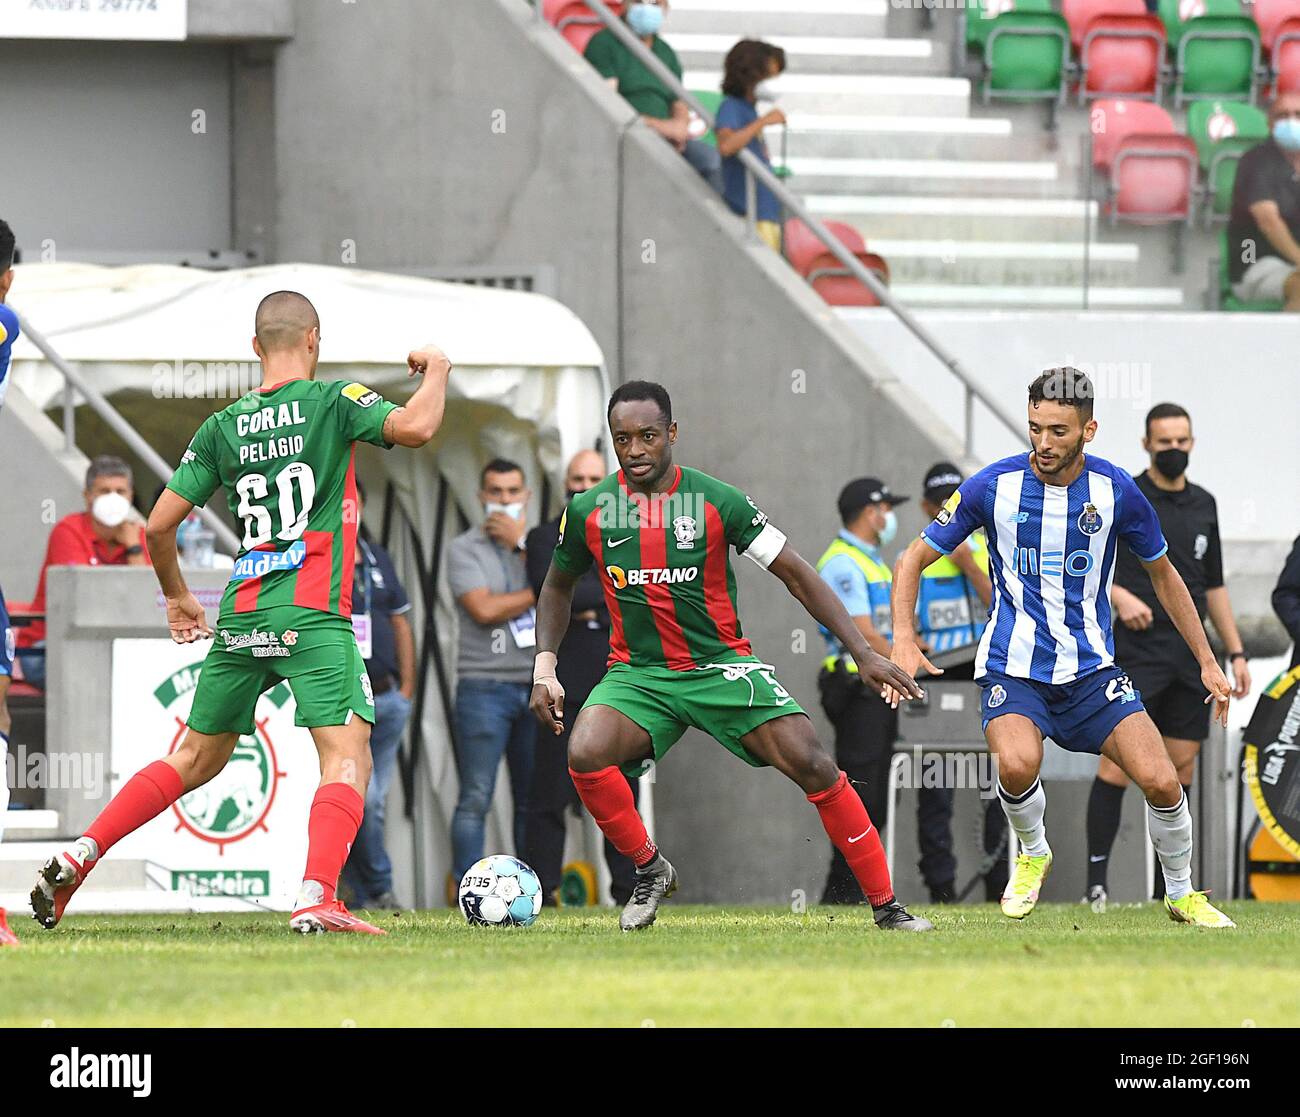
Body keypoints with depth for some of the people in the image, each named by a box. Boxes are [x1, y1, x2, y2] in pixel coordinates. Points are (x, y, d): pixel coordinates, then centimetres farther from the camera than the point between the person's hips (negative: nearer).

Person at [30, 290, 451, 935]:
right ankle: (315, 900, -30)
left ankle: (77, 858, 14)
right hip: (312, 615, -6)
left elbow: (158, 525, 11)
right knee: (347, 757, -9)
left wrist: (177, 597, 29)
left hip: (241, 616, 6)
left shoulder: (222, 427, 12)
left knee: (196, 757, 19)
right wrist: (436, 370, 6)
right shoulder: (332, 401, -2)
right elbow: (415, 427, -15)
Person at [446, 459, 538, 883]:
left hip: (537, 687, 4)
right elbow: (484, 609, -10)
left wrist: (521, 543, -4)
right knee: (476, 799, -8)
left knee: (534, 798, 5)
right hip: (484, 687, -4)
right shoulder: (464, 549, 4)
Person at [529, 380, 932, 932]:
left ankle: (887, 906, -8)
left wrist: (863, 653, -8)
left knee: (811, 764, -19)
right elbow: (558, 586, 18)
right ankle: (650, 871, -4)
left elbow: (795, 573, -3)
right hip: (636, 673, 1)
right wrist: (545, 667, 4)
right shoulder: (588, 511, -2)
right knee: (585, 755, -29)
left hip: (722, 667, -1)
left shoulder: (718, 501, -8)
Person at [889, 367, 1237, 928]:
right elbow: (913, 559, 1)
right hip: (1012, 666, -1)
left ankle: (1182, 894, 14)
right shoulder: (993, 486, -9)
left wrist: (1208, 662, 12)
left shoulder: (1117, 492, -5)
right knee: (1018, 764, -32)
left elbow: (1163, 575, 12)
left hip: (1091, 666, 2)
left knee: (1161, 781, -15)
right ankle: (1032, 855, 2)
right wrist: (904, 641, -13)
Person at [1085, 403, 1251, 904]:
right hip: (1138, 651, -5)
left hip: (1192, 656, 5)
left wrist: (1236, 652, 17)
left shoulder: (1204, 505, 15)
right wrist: (1119, 596, -19)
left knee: (1182, 766, 5)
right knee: (1118, 762, -12)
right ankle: (1096, 881, -11)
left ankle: (1166, 890, 9)